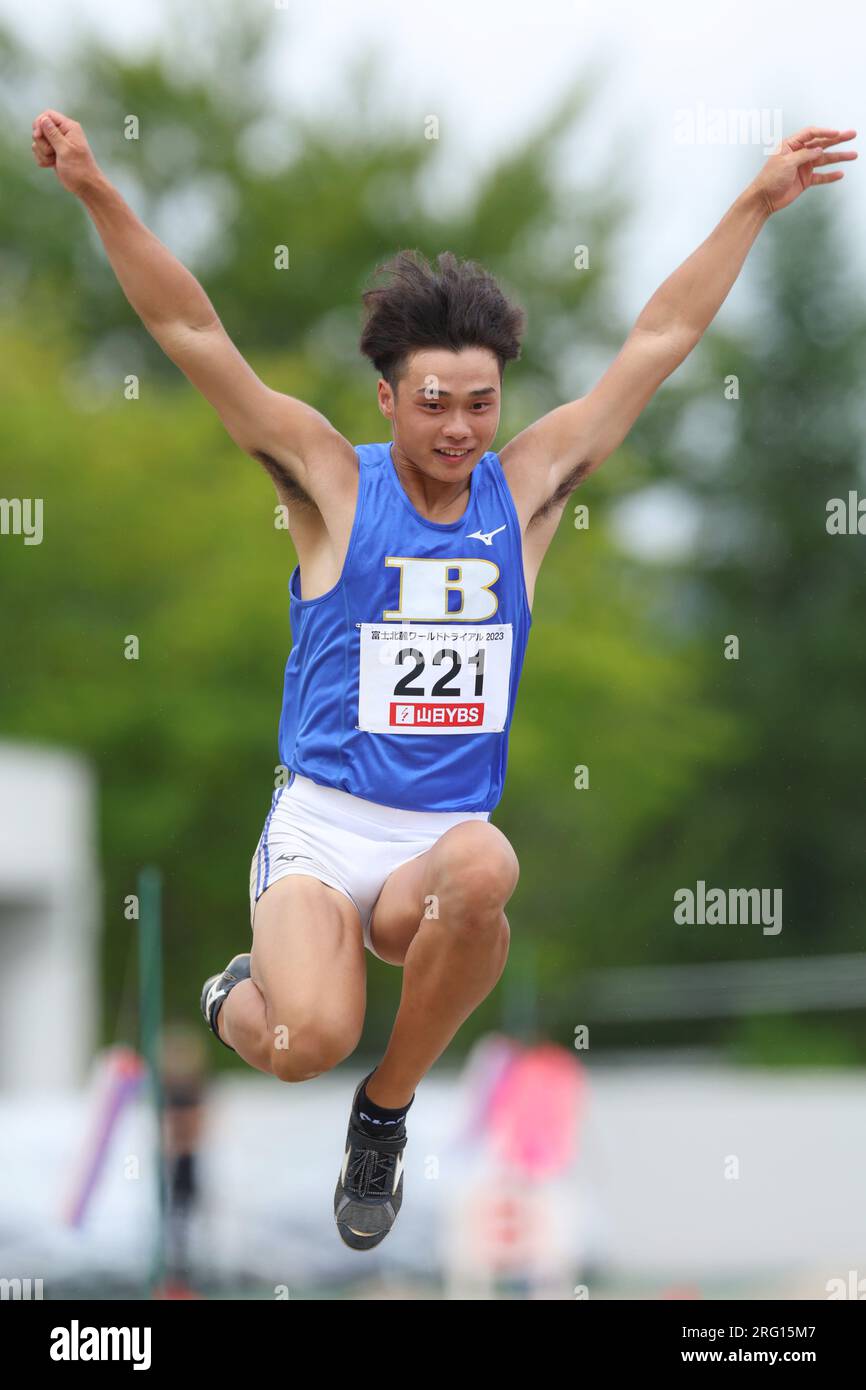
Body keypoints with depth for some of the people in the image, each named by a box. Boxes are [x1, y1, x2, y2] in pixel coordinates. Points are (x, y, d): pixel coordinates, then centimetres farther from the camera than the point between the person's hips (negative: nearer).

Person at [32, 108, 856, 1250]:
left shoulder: (524, 490, 8)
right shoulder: (333, 484, 1)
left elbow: (661, 342, 11)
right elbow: (193, 336, -5)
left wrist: (758, 204, 11)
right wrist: (98, 194, -13)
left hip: (443, 841, 2)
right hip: (323, 825, -2)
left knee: (485, 866, -37)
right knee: (309, 1043, -30)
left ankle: (386, 1112, -11)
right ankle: (245, 994, 12)